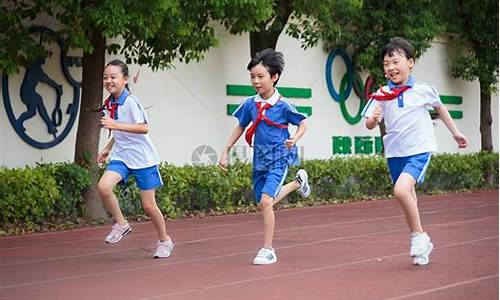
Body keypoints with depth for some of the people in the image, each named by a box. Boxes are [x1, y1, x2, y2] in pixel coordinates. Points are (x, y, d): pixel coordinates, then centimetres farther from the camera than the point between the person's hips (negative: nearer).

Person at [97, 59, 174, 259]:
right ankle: (121, 224, -1)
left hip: (142, 158, -6)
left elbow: (144, 128, -26)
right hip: (121, 156, 6)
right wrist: (107, 149, 16)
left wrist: (115, 125, -31)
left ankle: (164, 240, 24)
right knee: (103, 186, -22)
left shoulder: (130, 101, -15)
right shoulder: (110, 103, 7)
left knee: (148, 205, 1)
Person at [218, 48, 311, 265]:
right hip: (259, 160, 6)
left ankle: (268, 250, -8)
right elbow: (240, 128, 13)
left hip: (279, 159, -6)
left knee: (266, 201, -20)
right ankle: (298, 182, 41)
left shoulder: (283, 105, -13)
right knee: (262, 204, 15)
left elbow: (302, 124, 0)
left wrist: (294, 139, -19)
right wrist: (225, 152, 9)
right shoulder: (250, 104, 0)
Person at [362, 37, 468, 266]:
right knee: (408, 199, 12)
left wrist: (455, 132, 21)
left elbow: (439, 108, 14)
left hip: (419, 150, -4)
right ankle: (422, 245, 29)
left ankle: (418, 235, -7)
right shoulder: (382, 95, -2)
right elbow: (369, 124, -3)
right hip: (395, 153, 4)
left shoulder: (423, 90, -5)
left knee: (401, 190, -25)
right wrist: (373, 119, -26)